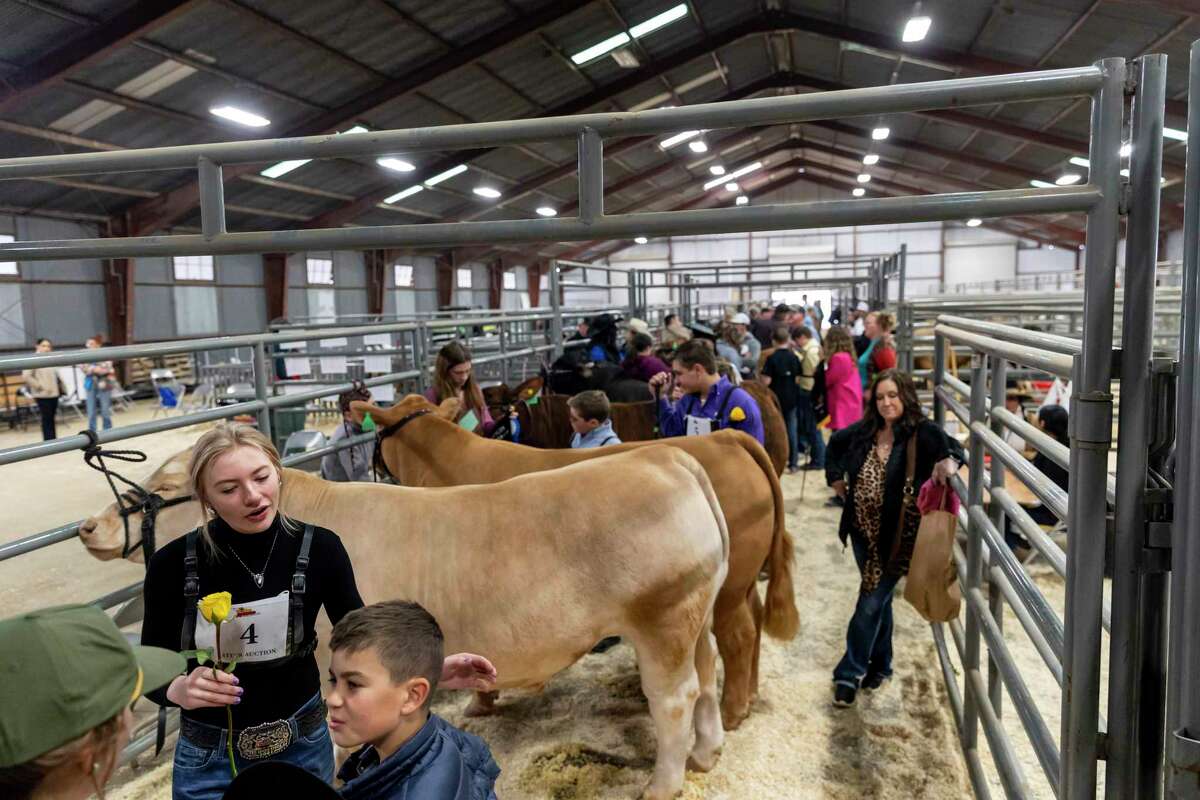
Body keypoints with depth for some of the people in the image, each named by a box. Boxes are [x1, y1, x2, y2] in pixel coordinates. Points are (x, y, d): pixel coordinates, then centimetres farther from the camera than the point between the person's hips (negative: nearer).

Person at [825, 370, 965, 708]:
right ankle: (880, 664, 36)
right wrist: (835, 476, 11)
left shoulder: (923, 433, -13)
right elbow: (835, 443, 19)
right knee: (877, 598, 19)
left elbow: (953, 449, -25)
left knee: (871, 602, -1)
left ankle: (850, 673, 11)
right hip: (864, 532, 5)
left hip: (897, 536, -5)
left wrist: (950, 461, -46)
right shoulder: (864, 431, 1)